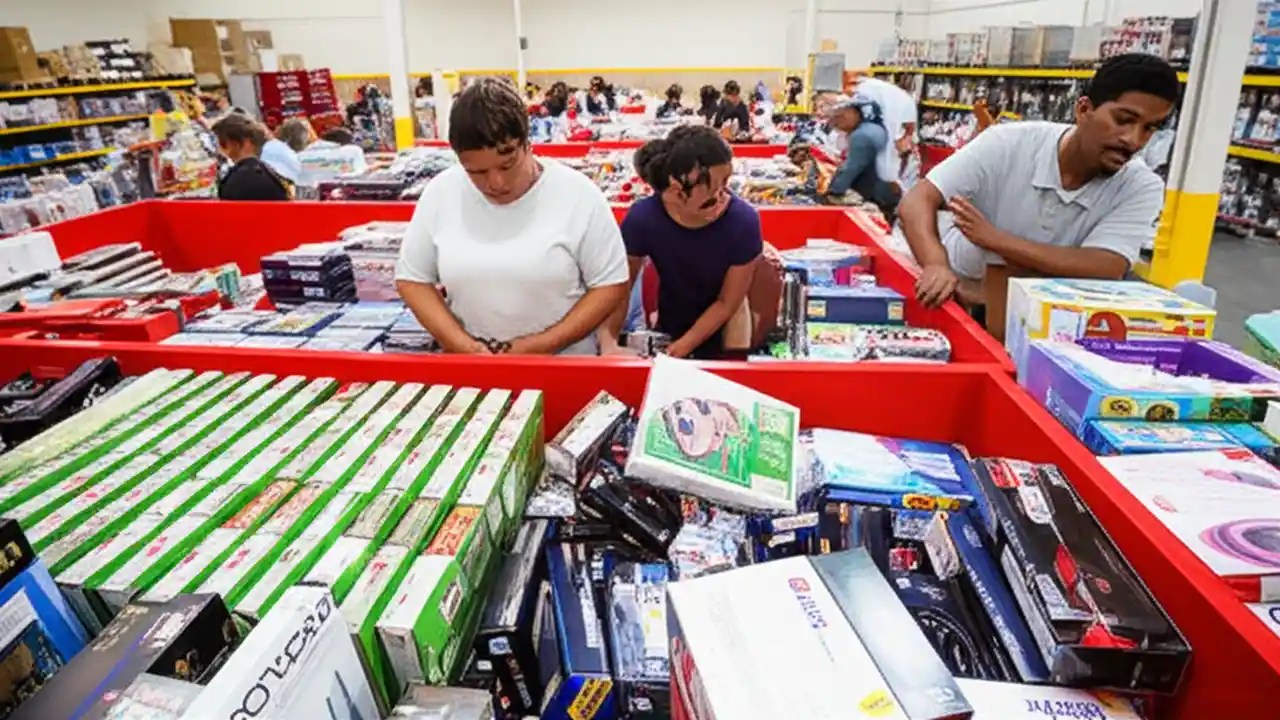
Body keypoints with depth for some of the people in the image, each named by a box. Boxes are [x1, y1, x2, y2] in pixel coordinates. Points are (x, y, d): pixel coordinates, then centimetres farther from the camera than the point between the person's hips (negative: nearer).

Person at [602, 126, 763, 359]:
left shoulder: (743, 221, -31)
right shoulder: (642, 219, -28)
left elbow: (727, 303, -20)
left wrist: (678, 350, -19)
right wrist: (609, 344, -28)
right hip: (669, 329, 2)